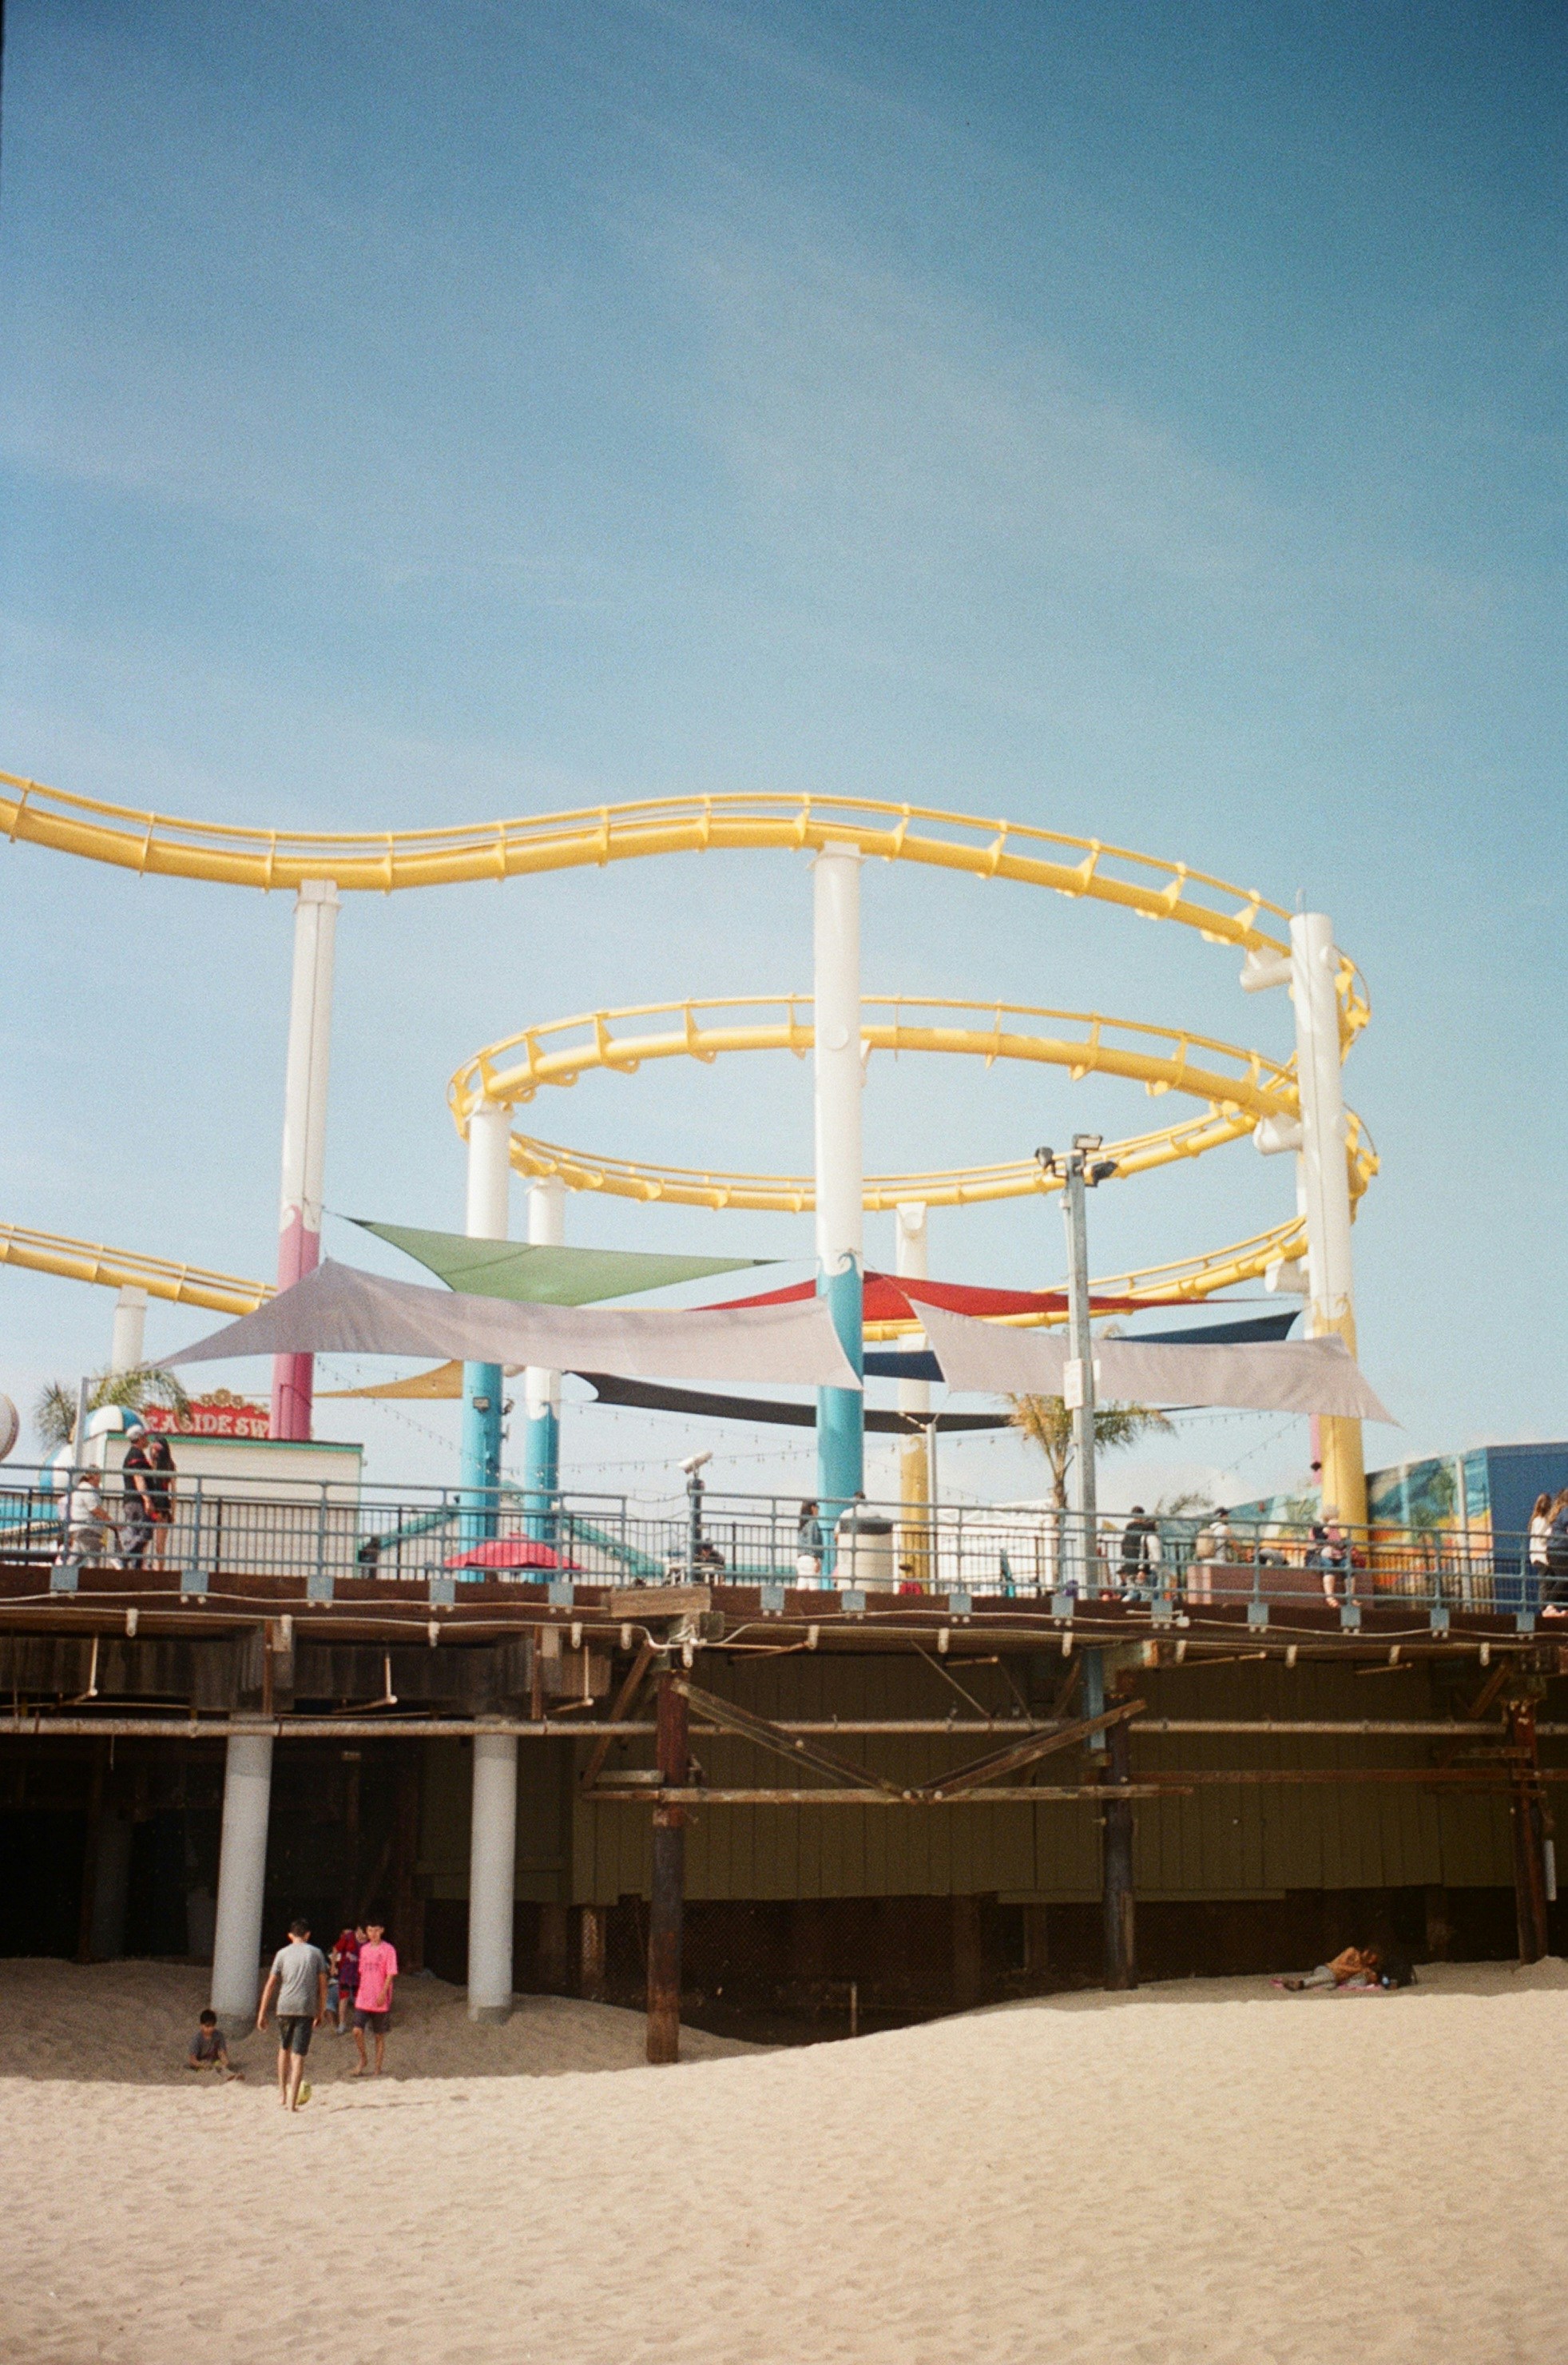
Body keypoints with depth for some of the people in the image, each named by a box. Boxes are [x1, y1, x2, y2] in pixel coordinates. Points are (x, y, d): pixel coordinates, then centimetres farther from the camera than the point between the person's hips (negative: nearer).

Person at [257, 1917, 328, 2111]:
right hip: (307, 2008, -1)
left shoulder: (283, 1953, 8)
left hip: (285, 2007, 1)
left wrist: (262, 2013, 10)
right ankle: (292, 2102, -6)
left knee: (284, 2048, 23)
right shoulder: (316, 1953, 8)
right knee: (299, 2055, -1)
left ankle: (282, 2092, 23)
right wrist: (321, 2013, 13)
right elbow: (323, 1985, 6)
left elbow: (271, 1984, 6)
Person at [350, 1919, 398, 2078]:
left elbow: (391, 1974, -9)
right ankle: (363, 2060, 16)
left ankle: (378, 2068, 15)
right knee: (357, 2030, -8)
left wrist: (383, 1993, -18)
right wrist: (361, 1992, 16)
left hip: (380, 2002, -4)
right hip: (363, 2000, 4)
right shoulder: (364, 1949, 11)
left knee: (379, 2035, 3)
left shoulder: (388, 1950, -5)